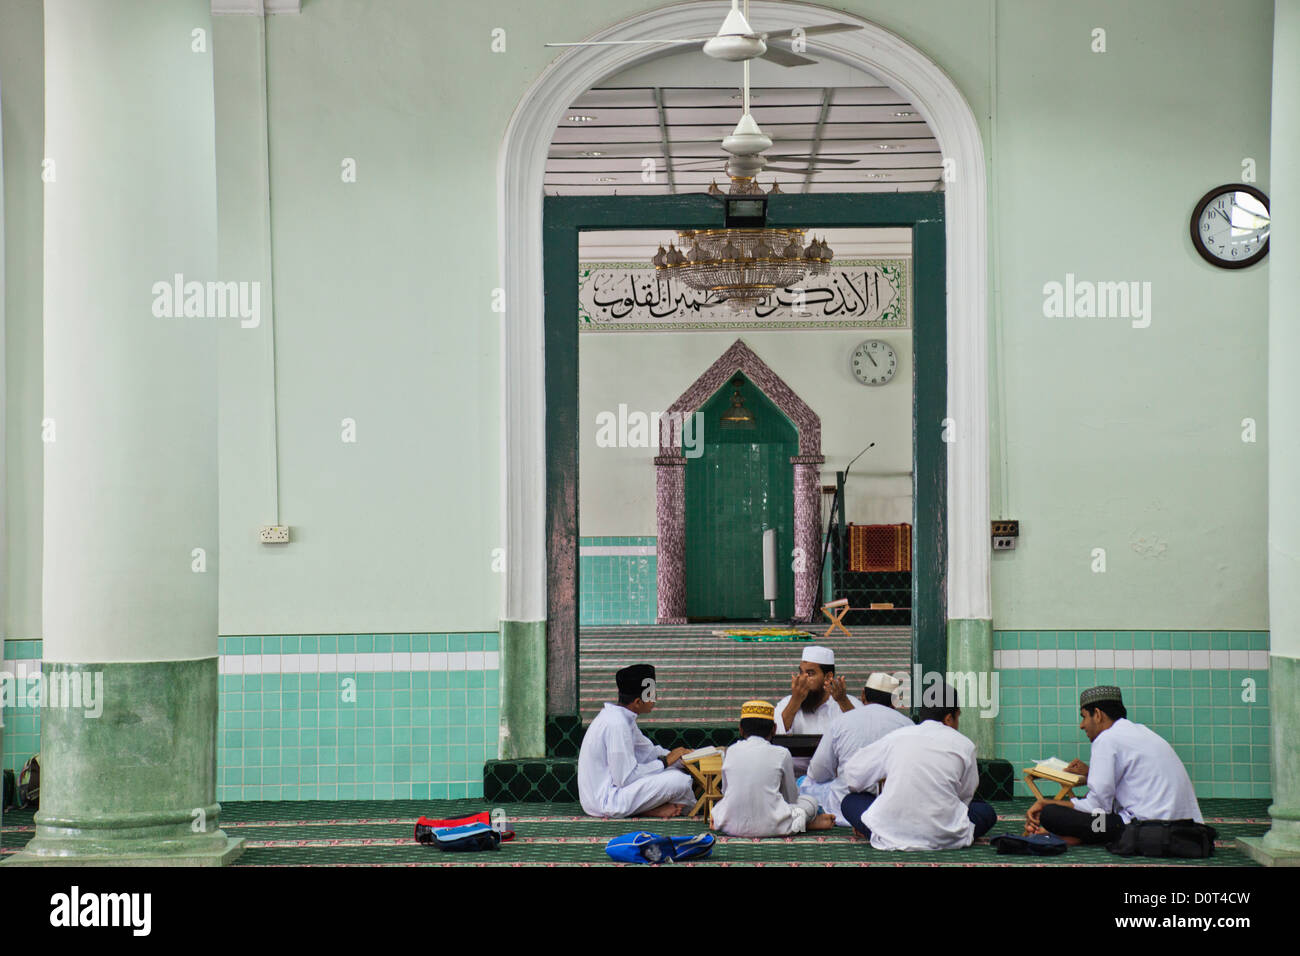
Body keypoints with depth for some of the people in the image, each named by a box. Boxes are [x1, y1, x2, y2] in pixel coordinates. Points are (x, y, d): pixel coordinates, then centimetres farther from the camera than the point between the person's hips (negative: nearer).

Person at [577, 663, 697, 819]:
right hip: (606, 803, -10)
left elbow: (647, 750, 20)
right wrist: (665, 762, -12)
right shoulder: (617, 724, -22)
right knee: (680, 780, -20)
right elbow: (625, 778, -23)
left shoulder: (621, 717, 8)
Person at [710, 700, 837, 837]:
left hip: (731, 826, 1)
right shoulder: (781, 754, 1)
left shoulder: (731, 751, 8)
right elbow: (791, 796, 12)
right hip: (770, 827, -1)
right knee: (810, 801, 23)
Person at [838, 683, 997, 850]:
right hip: (946, 838, 1)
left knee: (850, 801, 24)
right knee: (986, 811, 27)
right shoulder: (964, 744, 6)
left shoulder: (895, 736, 9)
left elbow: (851, 774, 16)